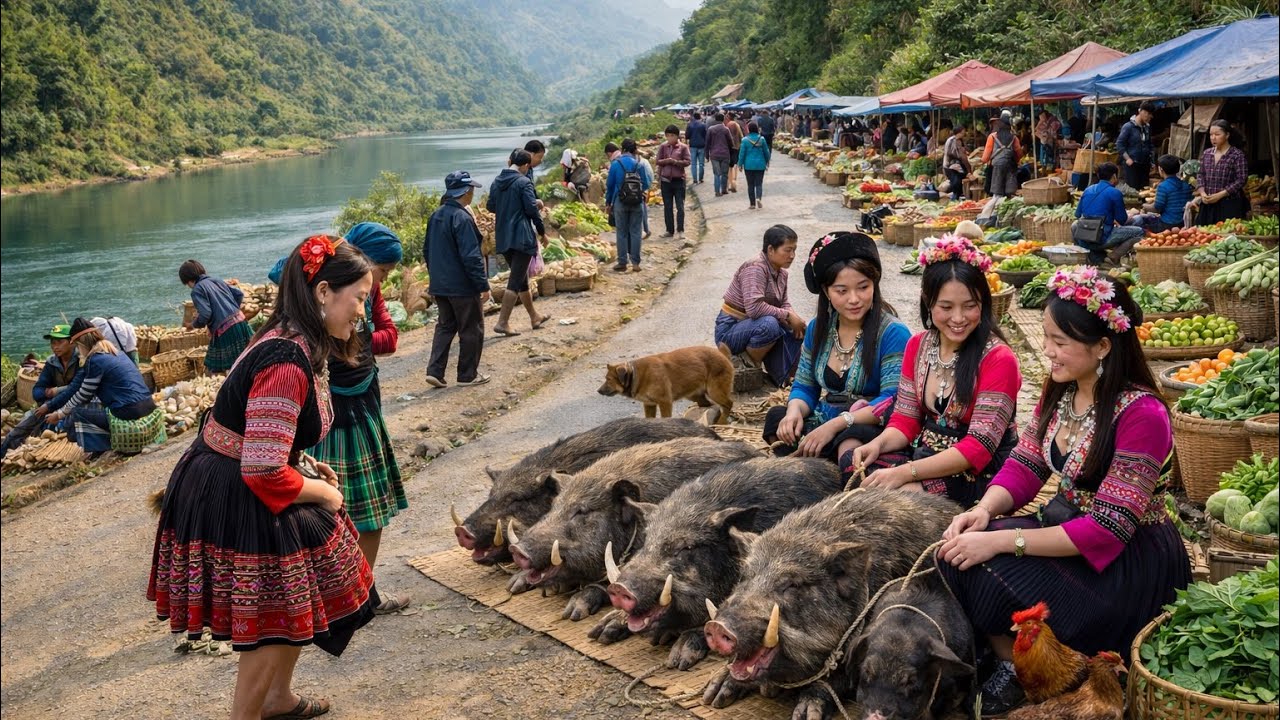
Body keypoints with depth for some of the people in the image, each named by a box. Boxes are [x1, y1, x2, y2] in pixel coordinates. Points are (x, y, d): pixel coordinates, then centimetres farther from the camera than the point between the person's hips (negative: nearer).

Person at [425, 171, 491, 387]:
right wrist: (483, 286, -17)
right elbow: (471, 256, -22)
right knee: (471, 330, 6)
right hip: (462, 286, -8)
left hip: (440, 286, 8)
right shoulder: (462, 218, -20)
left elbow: (427, 251, 16)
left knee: (445, 326, 17)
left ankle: (435, 371, 9)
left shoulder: (436, 216, 7)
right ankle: (468, 375, 14)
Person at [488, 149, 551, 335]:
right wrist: (542, 232, 0)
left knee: (521, 278, 18)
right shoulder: (524, 182, -12)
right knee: (516, 281, -4)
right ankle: (502, 322, -9)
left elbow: (490, 206, 15)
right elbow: (532, 209, -13)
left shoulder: (497, 181, 7)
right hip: (522, 237, -7)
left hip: (503, 238, 7)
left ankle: (535, 317, 30)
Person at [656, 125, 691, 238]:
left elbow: (687, 161, -6)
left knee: (680, 206, -3)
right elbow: (658, 161, 3)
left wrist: (676, 162, -20)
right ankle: (670, 230, 13)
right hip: (665, 180, 3)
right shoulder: (663, 146, 5)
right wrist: (666, 161, -17)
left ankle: (680, 230, -1)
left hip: (678, 179, -3)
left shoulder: (683, 147, -1)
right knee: (667, 207, 7)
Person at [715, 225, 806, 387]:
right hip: (729, 329, -9)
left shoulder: (781, 273, 5)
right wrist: (787, 316, -25)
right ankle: (749, 362, -11)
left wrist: (795, 318, -14)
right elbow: (754, 307, -34)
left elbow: (784, 303, 9)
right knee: (769, 324, -35)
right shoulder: (756, 268, -22)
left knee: (795, 331, -7)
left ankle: (782, 380, 0)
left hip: (752, 326, 9)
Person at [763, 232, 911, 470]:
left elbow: (892, 401, -16)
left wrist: (836, 424, -26)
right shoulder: (817, 328, 11)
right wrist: (795, 411, -10)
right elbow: (804, 387, 15)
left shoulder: (893, 333, -9)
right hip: (821, 425, 6)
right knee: (777, 417, -23)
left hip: (869, 430, -5)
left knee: (853, 438, -39)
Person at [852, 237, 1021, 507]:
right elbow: (905, 420, 8)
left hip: (982, 472, -7)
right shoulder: (917, 346, 5)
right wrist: (878, 444, -16)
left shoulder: (998, 359, -16)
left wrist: (905, 473, -29)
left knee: (903, 492, -33)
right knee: (852, 464, -18)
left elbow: (979, 447, -20)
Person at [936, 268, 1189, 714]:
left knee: (987, 574, -26)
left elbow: (1108, 530, -27)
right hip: (1069, 524, 7)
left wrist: (1002, 541, -31)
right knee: (959, 555, -18)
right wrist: (985, 510, -20)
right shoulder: (1060, 390, 0)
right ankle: (1011, 663, -3)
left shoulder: (1141, 414, -24)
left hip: (1129, 562, -7)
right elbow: (1025, 465, 3)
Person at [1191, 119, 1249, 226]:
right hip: (1207, 205, 5)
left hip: (1229, 205, -5)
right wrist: (1202, 193, -4)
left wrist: (1219, 195, -14)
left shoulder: (1237, 155, -5)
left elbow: (1241, 180, -9)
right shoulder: (1207, 153, 12)